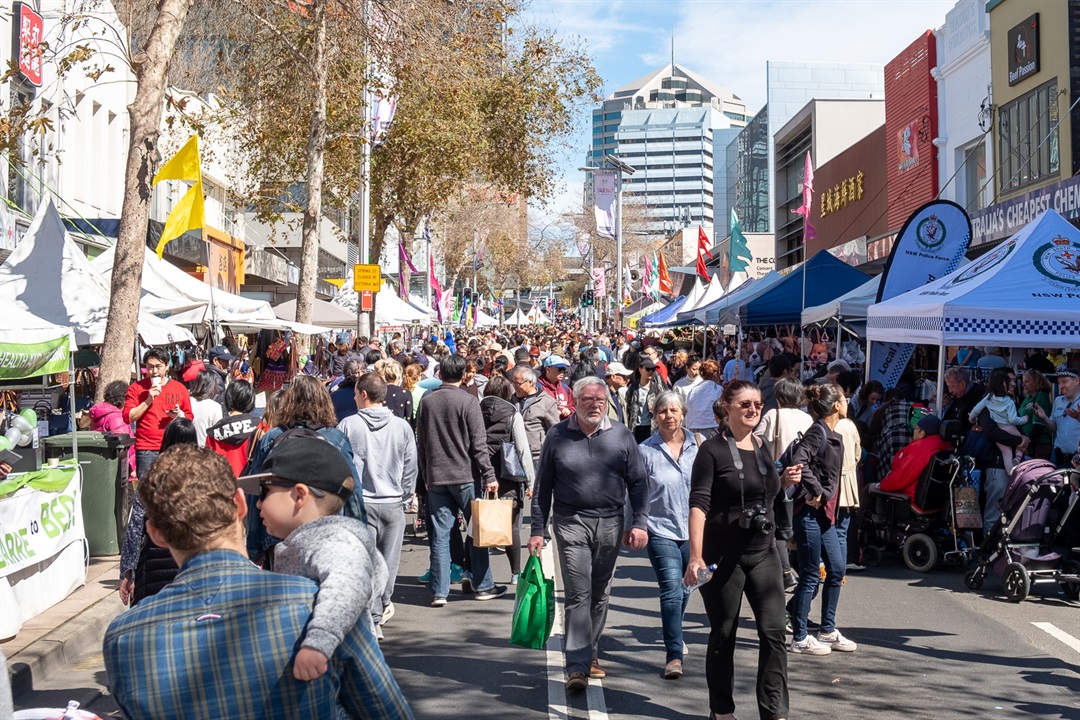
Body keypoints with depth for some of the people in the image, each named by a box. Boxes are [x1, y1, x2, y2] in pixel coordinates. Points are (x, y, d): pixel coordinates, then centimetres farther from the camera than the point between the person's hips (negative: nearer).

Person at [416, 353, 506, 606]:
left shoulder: (427, 401, 5)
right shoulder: (468, 401, -9)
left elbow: (421, 442, 11)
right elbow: (479, 443, -12)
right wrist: (489, 475, -9)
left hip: (436, 477, 4)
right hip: (466, 476, -3)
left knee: (440, 534, 4)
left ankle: (439, 592, 3)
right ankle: (482, 586, 15)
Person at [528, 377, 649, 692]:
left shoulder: (621, 436, 3)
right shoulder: (558, 436, 0)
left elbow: (638, 483, 6)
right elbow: (543, 486, 5)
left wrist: (639, 523, -4)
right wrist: (537, 530, 2)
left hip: (610, 524, 2)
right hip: (571, 523, -2)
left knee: (600, 595, 13)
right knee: (578, 594, -9)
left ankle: (590, 654, 30)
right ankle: (577, 667, -10)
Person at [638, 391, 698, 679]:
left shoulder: (698, 445, 1)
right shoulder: (646, 450, -5)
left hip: (693, 530, 3)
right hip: (661, 531, -3)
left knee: (684, 591, 16)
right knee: (672, 590, -12)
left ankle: (674, 637, 42)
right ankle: (674, 655, -6)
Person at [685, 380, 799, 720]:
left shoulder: (762, 448, 10)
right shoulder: (713, 450, -9)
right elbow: (699, 504, -15)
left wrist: (785, 482, 3)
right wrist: (696, 556, -23)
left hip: (763, 552, 5)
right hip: (723, 555, -5)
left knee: (773, 631, -2)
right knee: (723, 635, 7)